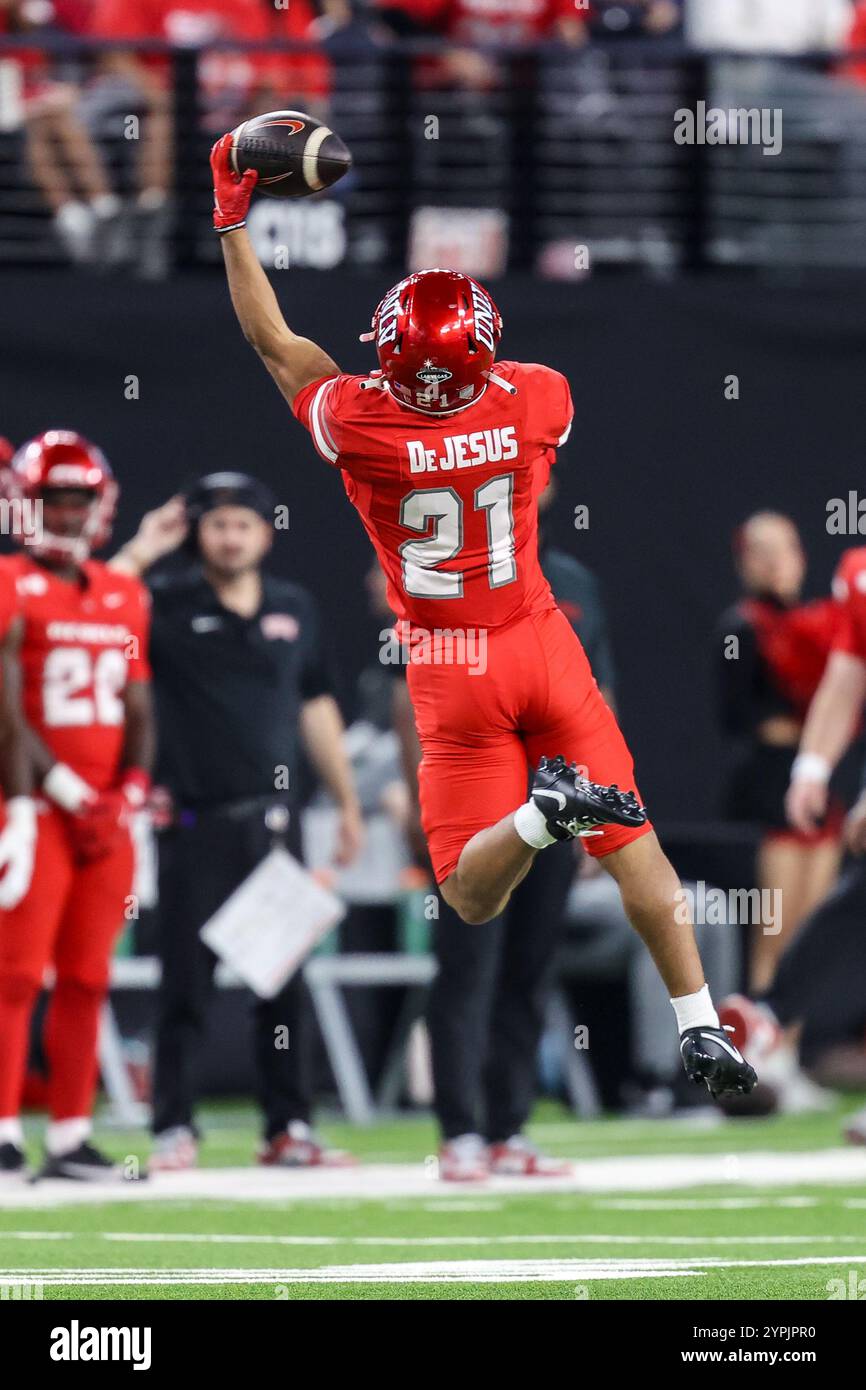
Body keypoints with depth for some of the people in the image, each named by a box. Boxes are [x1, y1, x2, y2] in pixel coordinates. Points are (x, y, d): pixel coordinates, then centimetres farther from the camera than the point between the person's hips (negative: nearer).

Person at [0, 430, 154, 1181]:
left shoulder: (126, 596, 14)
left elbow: (138, 708, 14)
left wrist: (129, 793, -1)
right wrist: (65, 786, -15)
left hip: (107, 815, 6)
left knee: (86, 978, 6)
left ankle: (72, 1138, 10)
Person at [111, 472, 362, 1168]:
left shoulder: (294, 608, 11)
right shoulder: (168, 603, -1)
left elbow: (316, 707, 18)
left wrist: (348, 801, 16)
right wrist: (141, 551, -16)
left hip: (273, 818, 4)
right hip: (194, 821, -4)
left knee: (286, 980, 5)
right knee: (186, 980, -1)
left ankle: (288, 1128, 11)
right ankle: (175, 1129, 4)